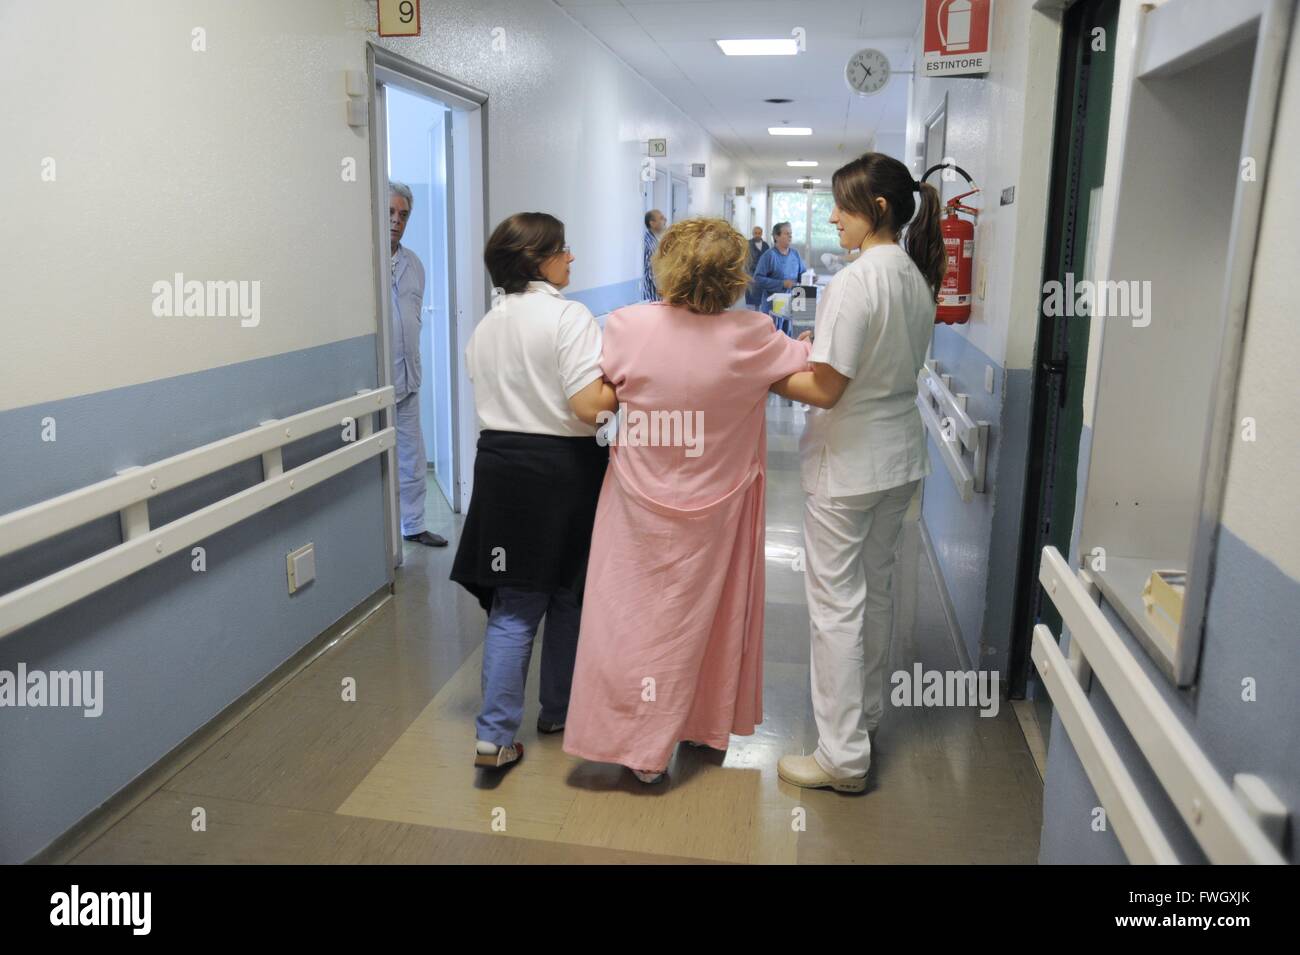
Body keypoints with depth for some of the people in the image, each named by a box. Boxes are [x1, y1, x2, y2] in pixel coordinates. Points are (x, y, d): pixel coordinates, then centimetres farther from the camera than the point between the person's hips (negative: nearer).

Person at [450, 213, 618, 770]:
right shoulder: (569, 316, -13)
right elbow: (589, 406, -21)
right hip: (563, 470, -5)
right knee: (568, 597, 14)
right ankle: (558, 712, 30)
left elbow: (494, 400, 13)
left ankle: (494, 735, 5)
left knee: (513, 606, 9)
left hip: (500, 466, 5)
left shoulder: (485, 326, 10)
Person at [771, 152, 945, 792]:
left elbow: (825, 389, -22)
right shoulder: (917, 277, 6)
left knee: (836, 603, 1)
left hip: (848, 464, -9)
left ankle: (842, 756, 10)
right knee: (875, 590, 20)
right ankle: (864, 712, 38)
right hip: (901, 457, 9)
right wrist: (822, 347, 12)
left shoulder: (855, 281, -21)